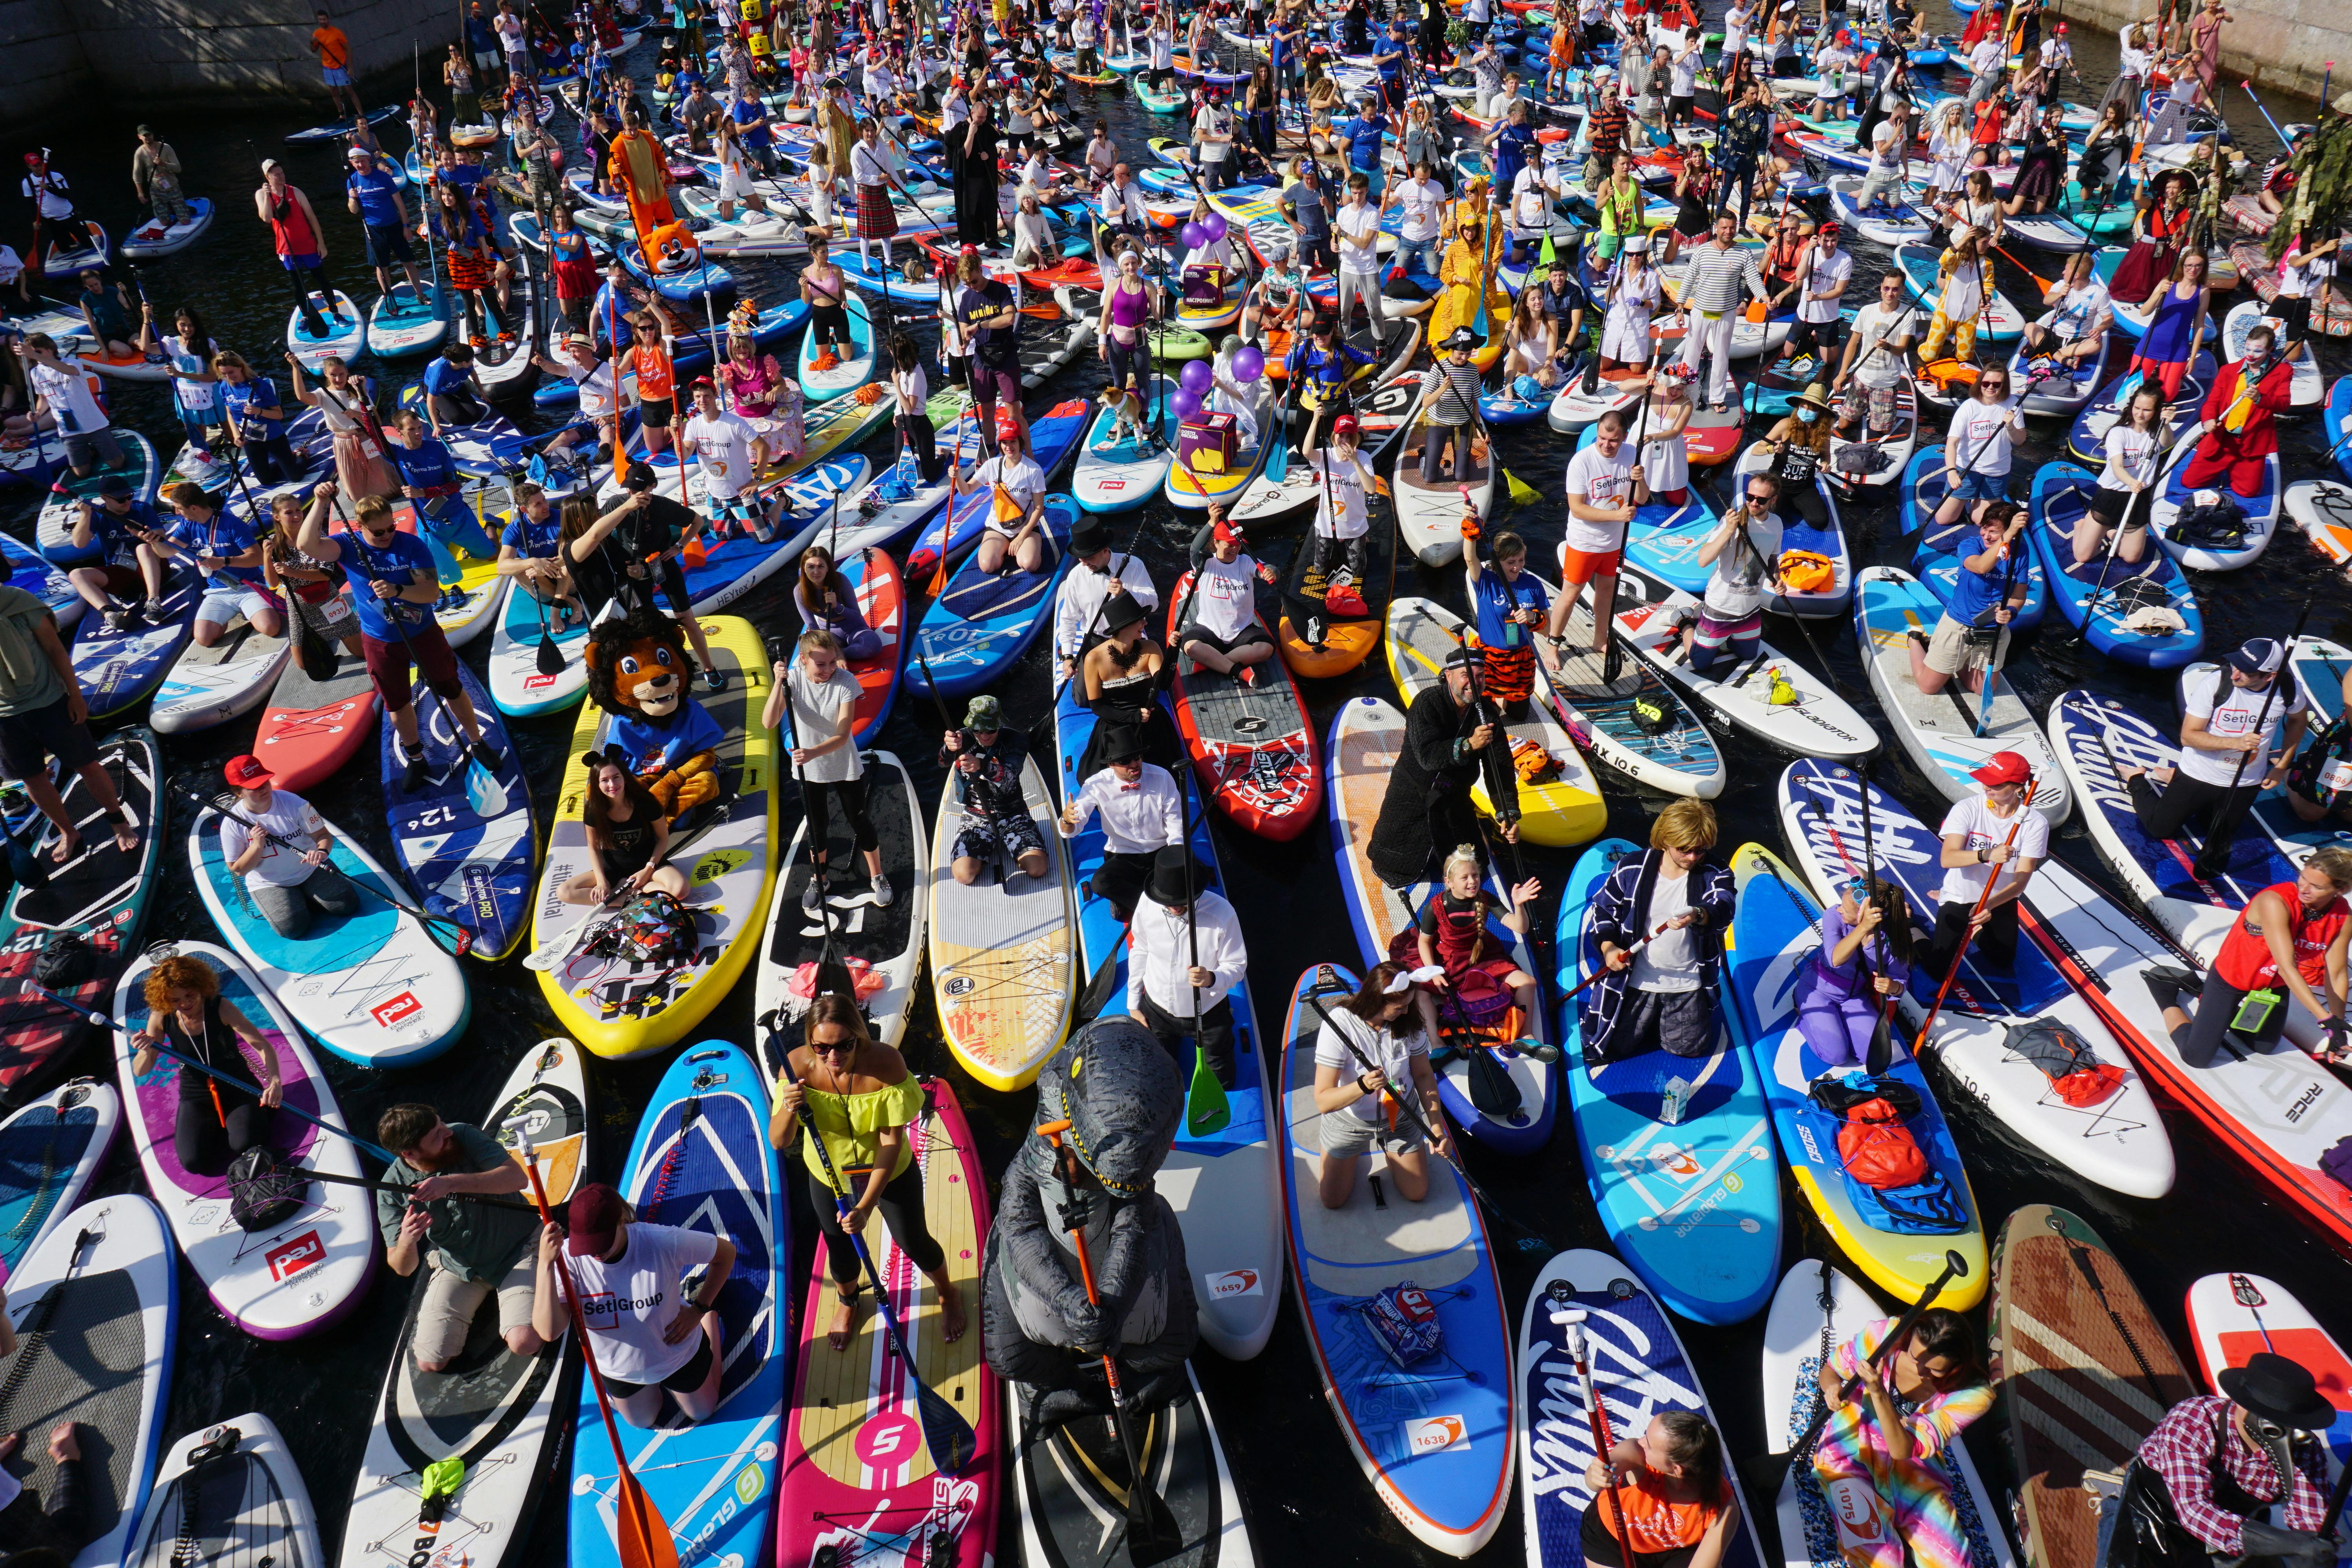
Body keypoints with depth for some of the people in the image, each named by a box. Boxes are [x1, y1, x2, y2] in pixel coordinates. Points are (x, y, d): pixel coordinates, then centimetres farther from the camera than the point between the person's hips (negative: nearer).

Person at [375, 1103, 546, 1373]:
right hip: (456, 1266, 3)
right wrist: (407, 1241, -38)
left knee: (525, 1344, -21)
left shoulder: (465, 1135, -20)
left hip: (516, 1247, -2)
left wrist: (452, 1183, -43)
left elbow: (516, 1178, -31)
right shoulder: (392, 1188, -14)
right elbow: (402, 1268, -13)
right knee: (430, 1363, -5)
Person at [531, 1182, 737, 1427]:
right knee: (642, 1422, 31)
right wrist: (545, 1263, -49)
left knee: (702, 1413, 29)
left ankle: (708, 1314, 45)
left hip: (679, 1353, -2)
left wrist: (700, 1309, -17)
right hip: (618, 1367, 2)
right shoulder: (568, 1258, -32)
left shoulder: (664, 1242, -37)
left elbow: (726, 1252, -21)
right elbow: (549, 1331, -40)